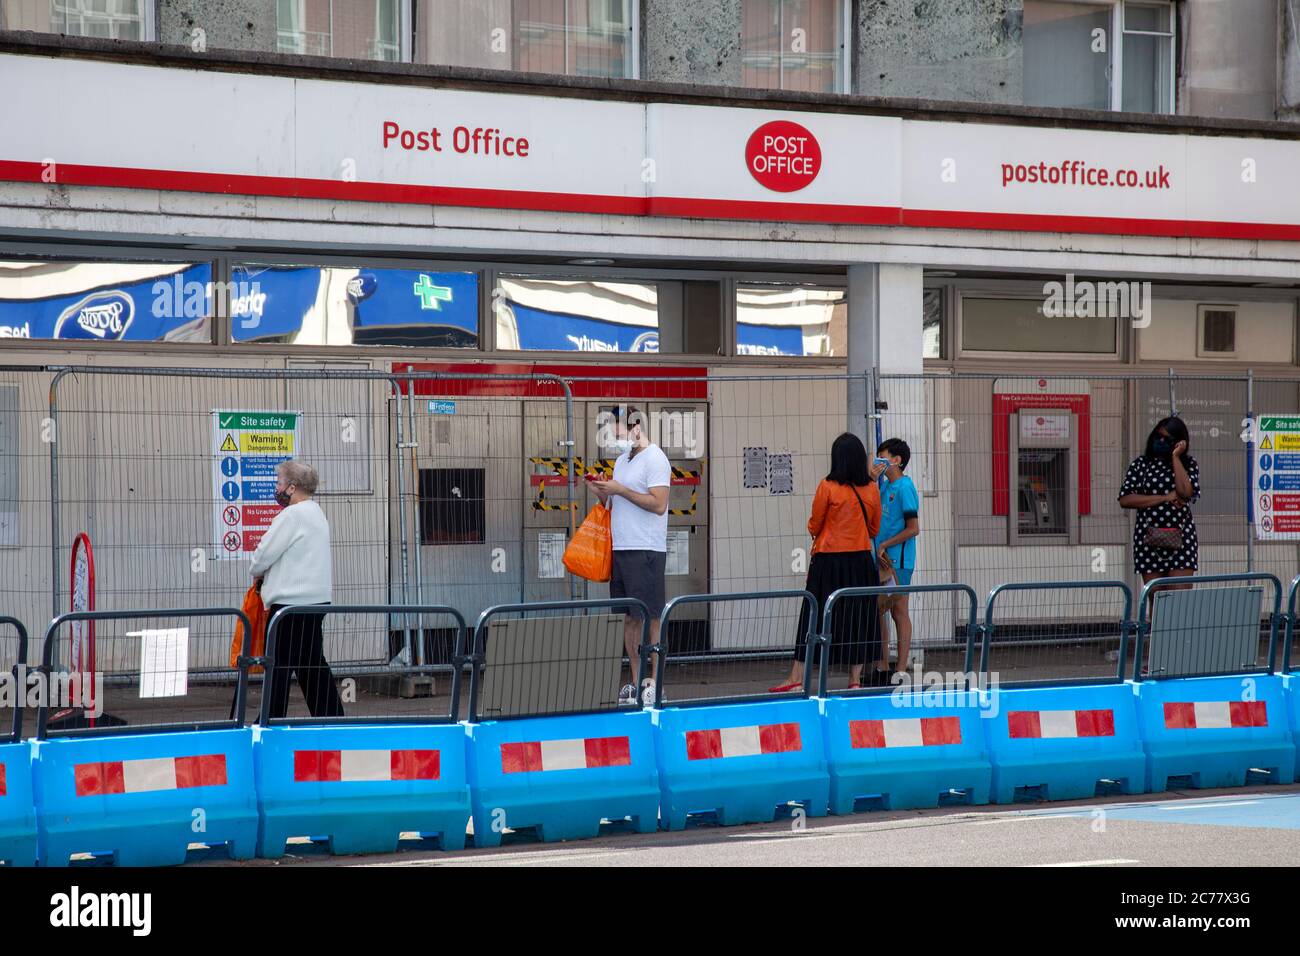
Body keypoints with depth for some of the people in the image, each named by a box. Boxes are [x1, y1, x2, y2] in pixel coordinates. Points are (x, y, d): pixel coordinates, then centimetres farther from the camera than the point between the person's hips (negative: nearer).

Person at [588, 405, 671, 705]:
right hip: (621, 549, 8)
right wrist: (604, 495, 6)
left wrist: (619, 490, -15)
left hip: (645, 551, -8)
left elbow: (658, 504, -17)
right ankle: (635, 683, 10)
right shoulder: (622, 460, 19)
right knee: (629, 618, 7)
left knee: (648, 619, -7)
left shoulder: (654, 459, -7)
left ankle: (653, 683, -5)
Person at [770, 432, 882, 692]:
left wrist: (816, 531, 20)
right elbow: (875, 529, 11)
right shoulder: (871, 490, 1)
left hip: (829, 561, -3)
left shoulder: (828, 487, -11)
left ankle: (797, 678, 3)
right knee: (858, 617, 9)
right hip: (861, 561, 3)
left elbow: (814, 526, -2)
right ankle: (855, 679, 10)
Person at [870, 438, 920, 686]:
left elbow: (913, 528, -15)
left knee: (899, 613, -3)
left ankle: (901, 672, 1)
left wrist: (884, 545, -14)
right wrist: (872, 479, 4)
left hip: (897, 560, -8)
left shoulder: (904, 488, -12)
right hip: (880, 560, 8)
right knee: (877, 612, 10)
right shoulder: (884, 486, 12)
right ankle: (882, 669, 17)